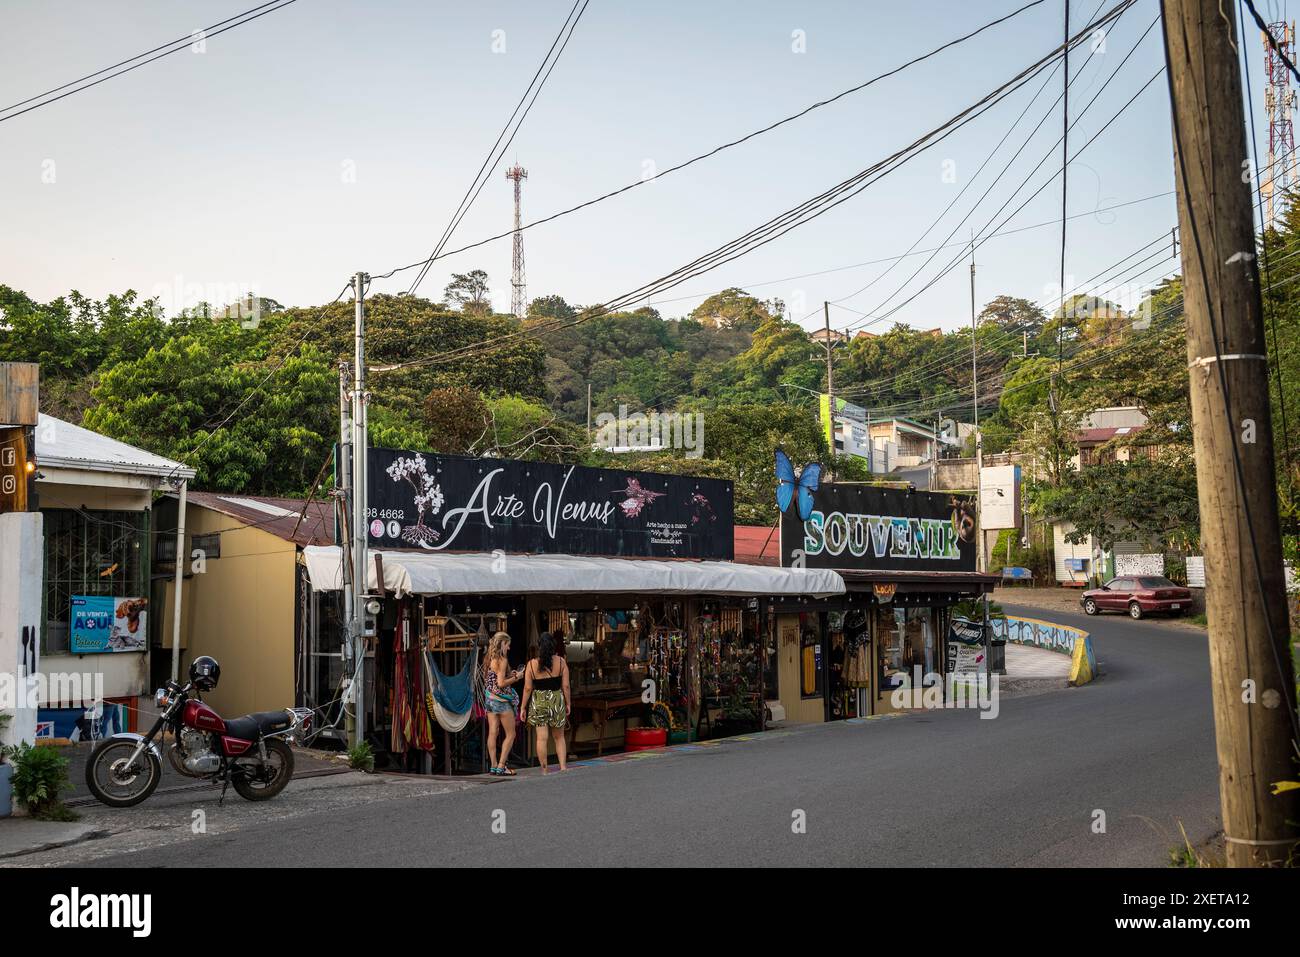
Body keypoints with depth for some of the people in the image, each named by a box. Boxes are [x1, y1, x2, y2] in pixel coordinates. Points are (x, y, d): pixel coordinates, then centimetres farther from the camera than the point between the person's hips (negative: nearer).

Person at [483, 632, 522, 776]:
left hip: (489, 699, 8)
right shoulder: (502, 660, -14)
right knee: (510, 734, 2)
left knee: (492, 733, 6)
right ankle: (501, 766, -2)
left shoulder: (489, 660, 11)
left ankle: (494, 766, 8)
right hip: (501, 700, -8)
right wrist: (516, 678, -6)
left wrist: (510, 675, 13)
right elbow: (501, 683, -19)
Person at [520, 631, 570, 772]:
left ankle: (544, 770, 9)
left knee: (542, 738, 5)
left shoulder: (531, 664, -5)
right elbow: (566, 686, -3)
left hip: (538, 702, -1)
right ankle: (563, 767, 7)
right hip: (557, 701, 1)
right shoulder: (561, 662, -4)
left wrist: (523, 707, 5)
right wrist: (568, 703, 8)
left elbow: (527, 688, -4)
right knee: (559, 737, 15)